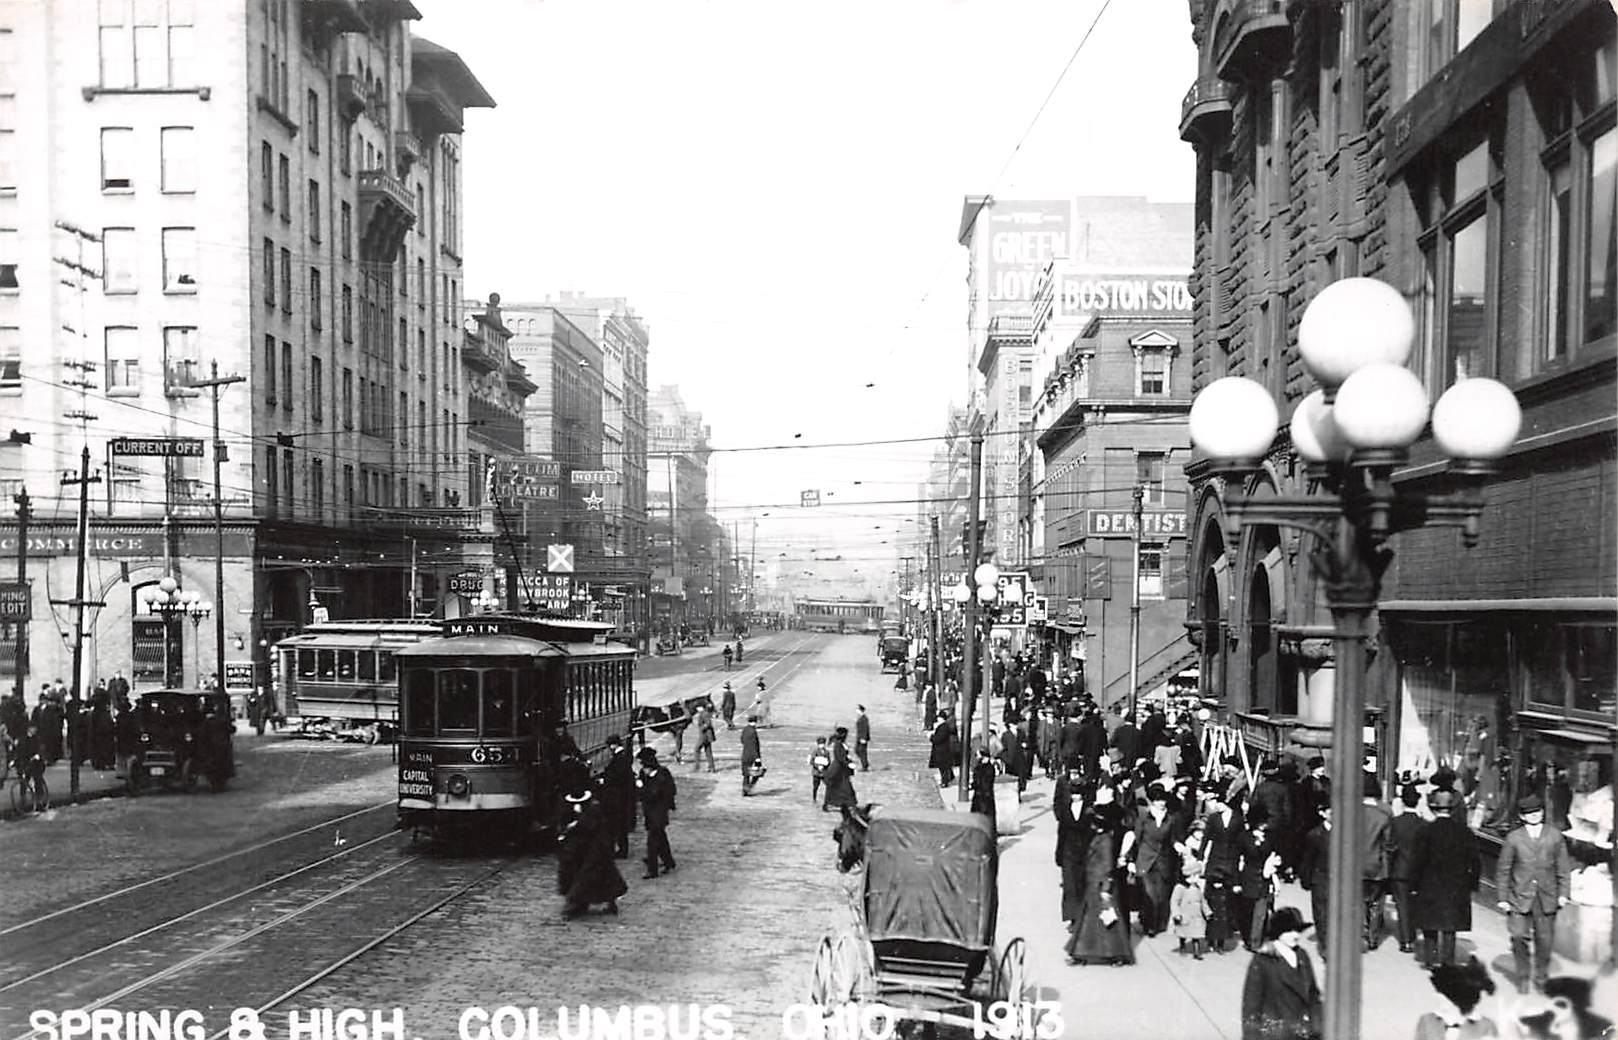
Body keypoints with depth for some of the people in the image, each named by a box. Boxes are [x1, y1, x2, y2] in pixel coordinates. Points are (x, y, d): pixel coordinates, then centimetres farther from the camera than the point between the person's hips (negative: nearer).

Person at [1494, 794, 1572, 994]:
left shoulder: (1555, 836, 3)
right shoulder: (1513, 838, -2)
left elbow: (1563, 868, 8)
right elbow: (1502, 870, 2)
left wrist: (1563, 894, 1)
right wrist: (1502, 898, -1)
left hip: (1547, 898, 1)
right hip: (1520, 897, -1)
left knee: (1545, 940, 5)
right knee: (1519, 937, -6)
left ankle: (1541, 977, 25)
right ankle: (1522, 978, 12)